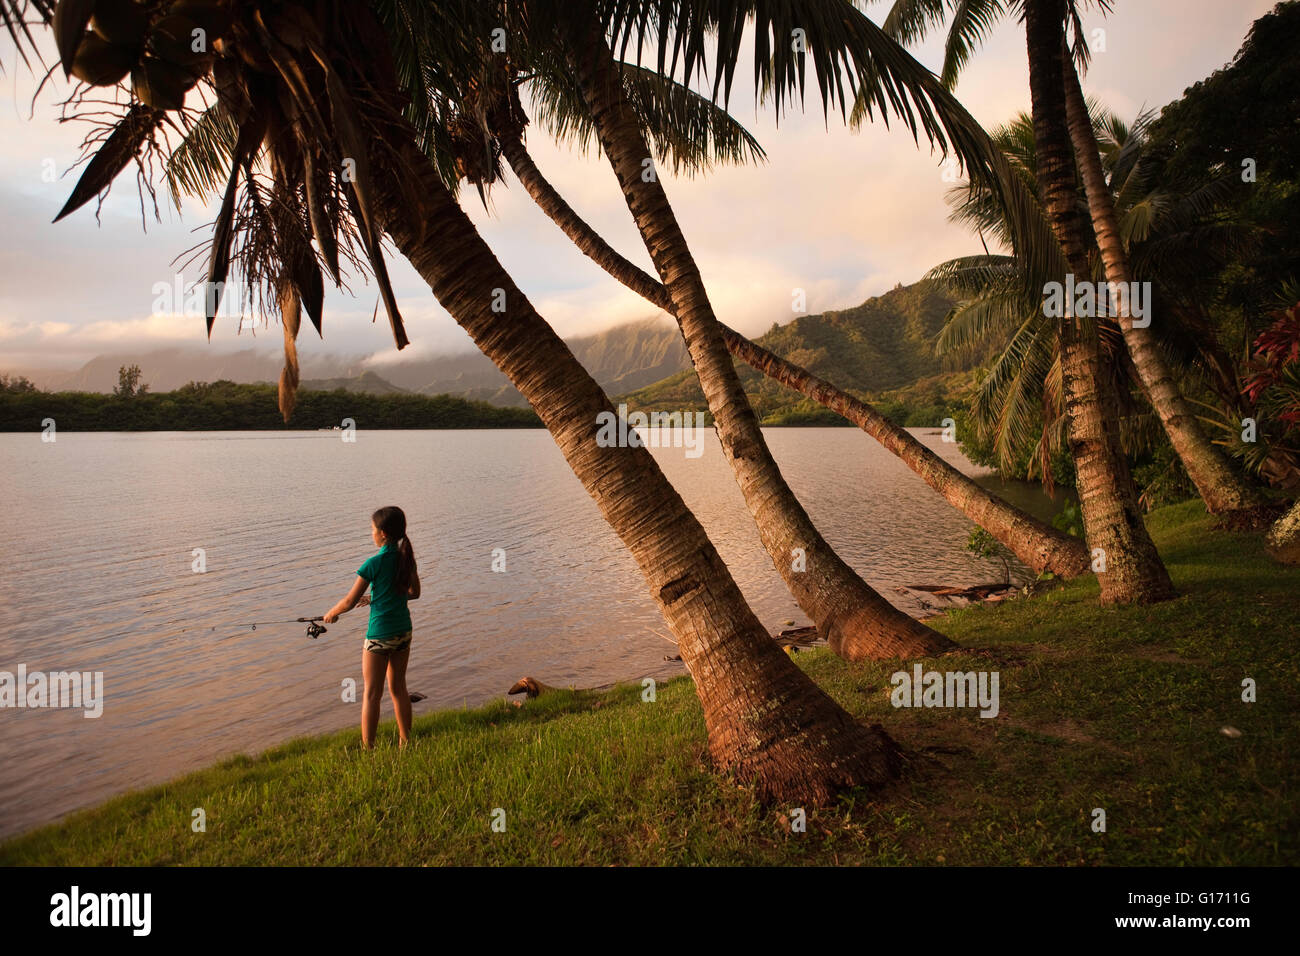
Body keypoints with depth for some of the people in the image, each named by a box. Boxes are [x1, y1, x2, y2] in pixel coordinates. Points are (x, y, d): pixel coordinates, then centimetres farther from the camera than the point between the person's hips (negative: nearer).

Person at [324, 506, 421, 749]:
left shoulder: (374, 563, -17)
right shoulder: (406, 557, 0)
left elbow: (350, 601, -12)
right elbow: (414, 592, 12)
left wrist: (331, 613, 8)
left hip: (379, 635, -6)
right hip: (403, 630, 6)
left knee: (372, 693, 5)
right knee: (398, 687, 17)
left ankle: (367, 748, 11)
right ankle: (406, 742, 24)